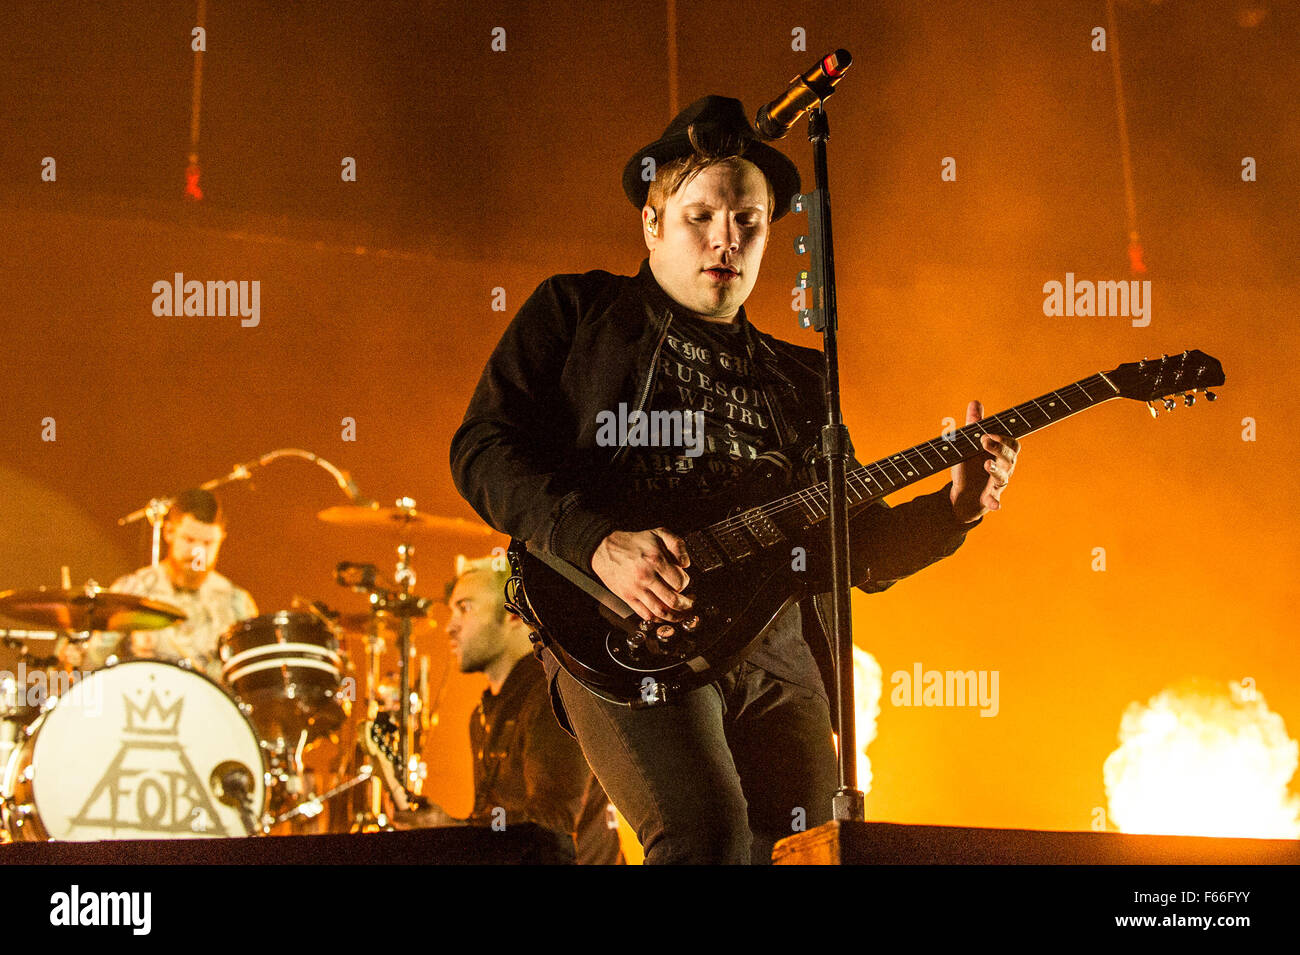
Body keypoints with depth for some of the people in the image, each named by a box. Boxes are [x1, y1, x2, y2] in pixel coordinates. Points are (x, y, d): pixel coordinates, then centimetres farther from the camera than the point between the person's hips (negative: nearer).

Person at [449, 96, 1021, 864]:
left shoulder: (800, 380, 26)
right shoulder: (577, 311, 14)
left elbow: (860, 550, 24)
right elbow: (483, 447, 1)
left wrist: (953, 512, 4)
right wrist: (599, 541, -14)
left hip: (781, 660, 5)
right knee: (708, 837, -28)